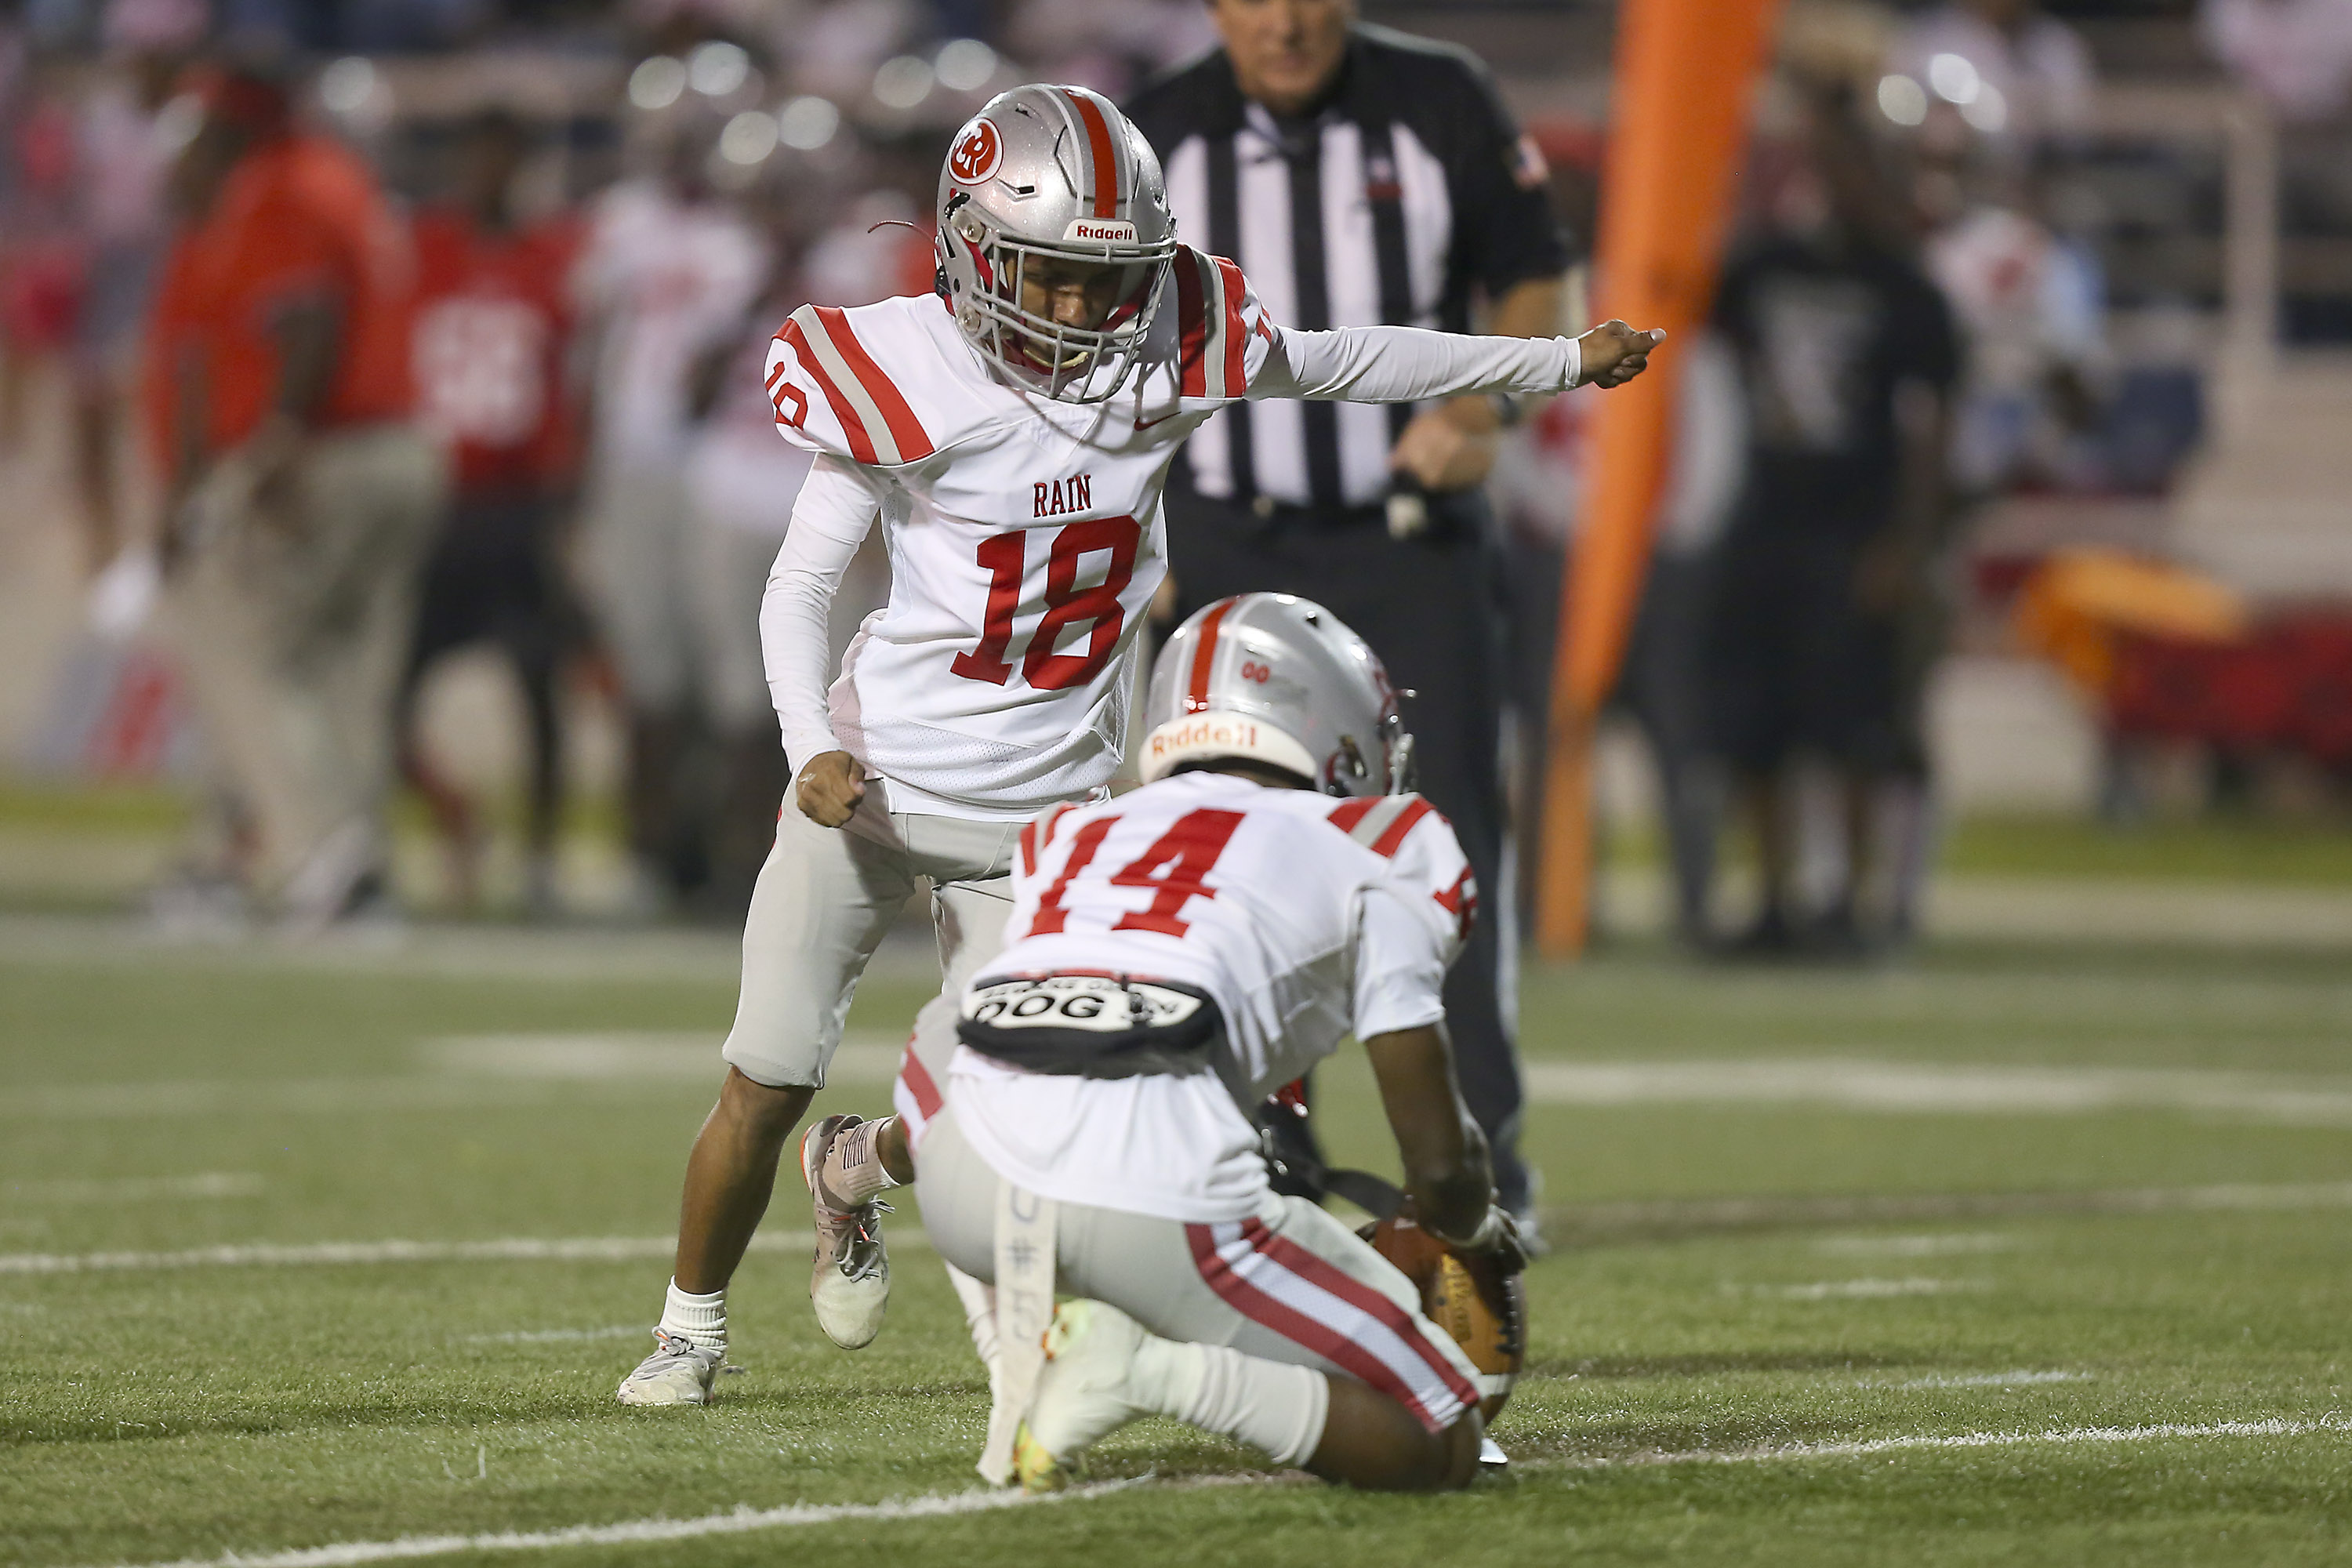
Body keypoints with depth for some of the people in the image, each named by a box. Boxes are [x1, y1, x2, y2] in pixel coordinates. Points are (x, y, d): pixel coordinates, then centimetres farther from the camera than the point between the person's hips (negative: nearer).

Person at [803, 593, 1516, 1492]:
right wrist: (1471, 1222, 38)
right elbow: (1441, 1163, 15)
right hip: (1158, 1197, -5)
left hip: (969, 1185, 5)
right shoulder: (1379, 850, 17)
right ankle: (1144, 1370, -13)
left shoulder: (1072, 836, 29)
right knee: (1442, 1449, 8)